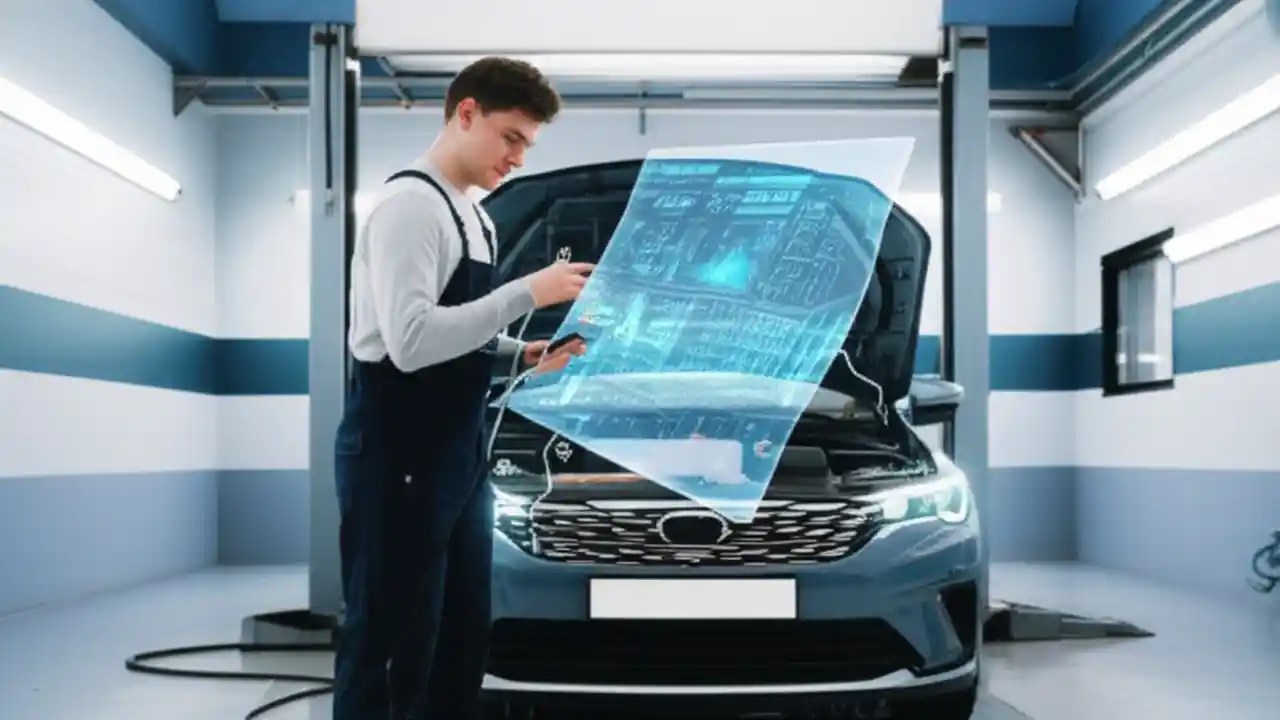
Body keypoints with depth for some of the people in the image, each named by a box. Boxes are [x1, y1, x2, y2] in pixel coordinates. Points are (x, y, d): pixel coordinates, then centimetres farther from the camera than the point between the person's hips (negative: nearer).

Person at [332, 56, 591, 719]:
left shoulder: (473, 216, 18)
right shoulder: (410, 205, -13)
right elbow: (411, 342, -24)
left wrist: (526, 357, 7)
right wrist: (527, 293, -22)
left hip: (457, 449, 10)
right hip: (397, 455, -10)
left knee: (462, 637, 15)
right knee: (389, 646, -3)